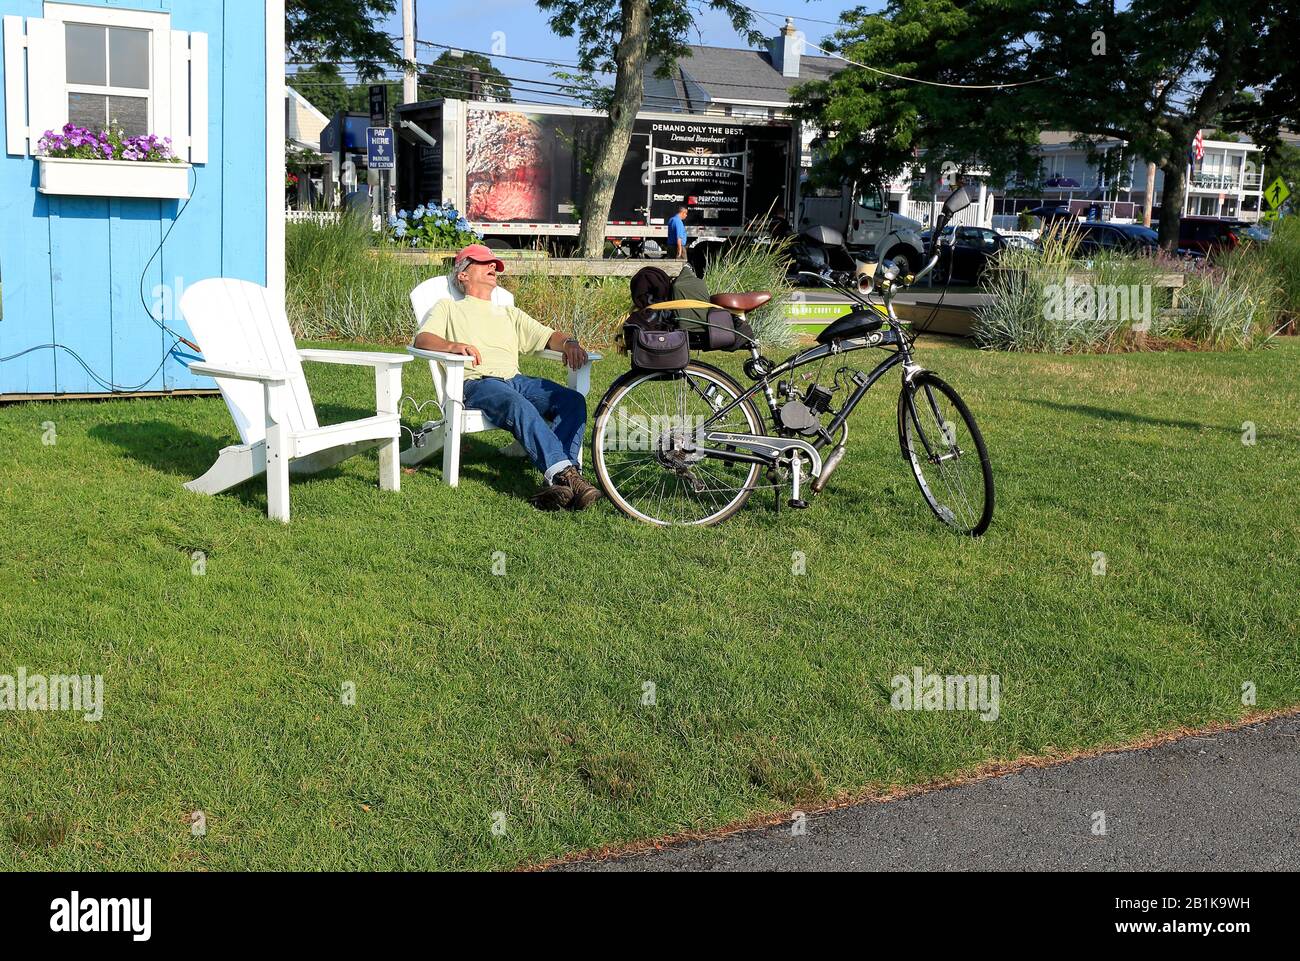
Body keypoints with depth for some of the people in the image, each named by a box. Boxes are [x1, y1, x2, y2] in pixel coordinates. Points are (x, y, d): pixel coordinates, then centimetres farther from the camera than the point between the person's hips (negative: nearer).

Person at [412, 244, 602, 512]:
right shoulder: (448, 308, 24)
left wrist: (569, 342, 1)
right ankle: (565, 473, -50)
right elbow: (422, 339, 5)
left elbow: (547, 336, 26)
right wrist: (454, 345, -18)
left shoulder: (509, 314, 38)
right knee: (520, 406, -39)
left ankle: (557, 482, -40)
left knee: (573, 400, -25)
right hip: (476, 382, -5)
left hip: (516, 379, 5)